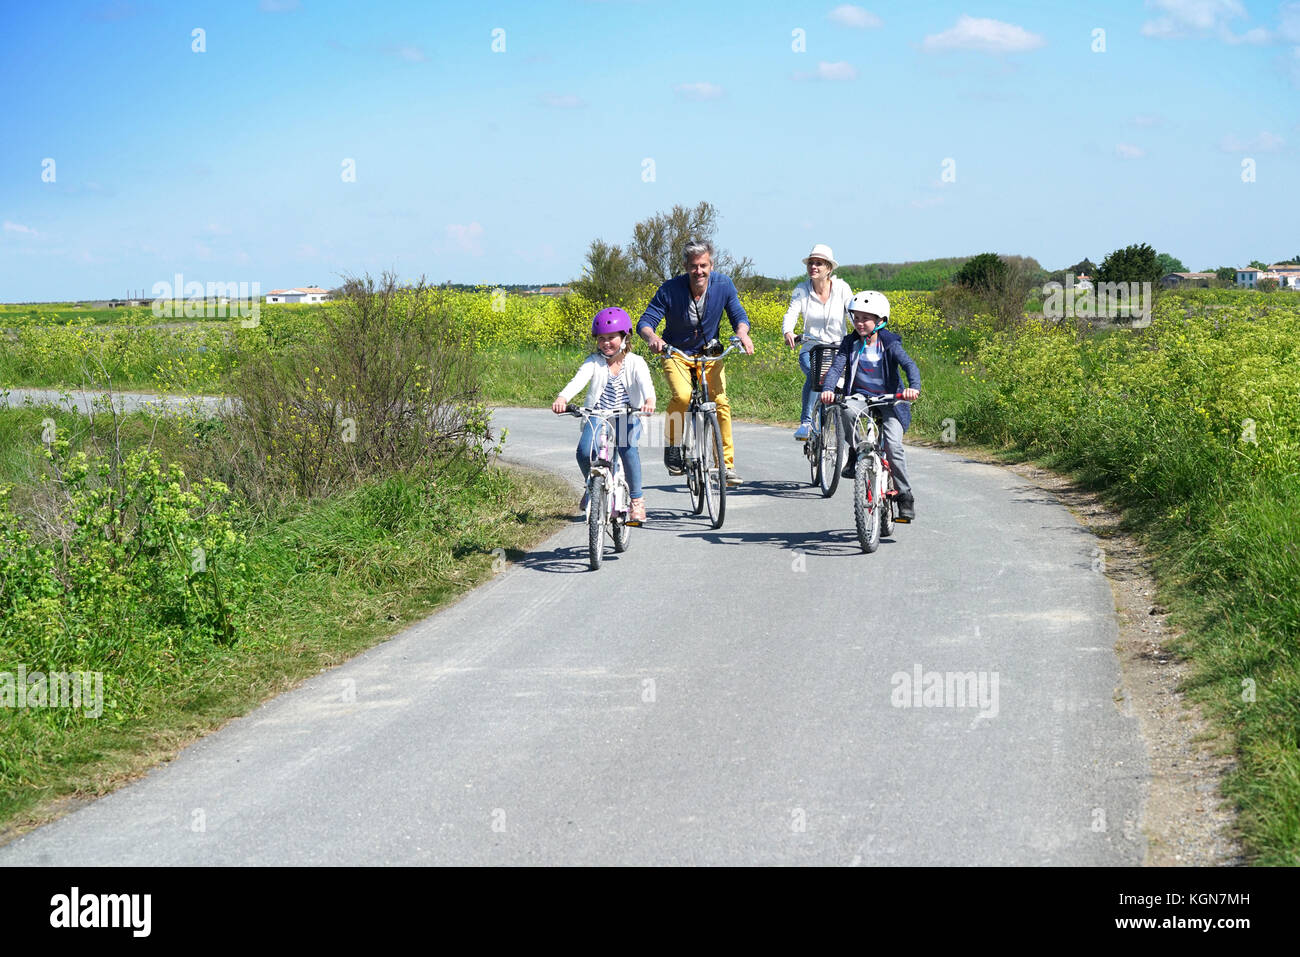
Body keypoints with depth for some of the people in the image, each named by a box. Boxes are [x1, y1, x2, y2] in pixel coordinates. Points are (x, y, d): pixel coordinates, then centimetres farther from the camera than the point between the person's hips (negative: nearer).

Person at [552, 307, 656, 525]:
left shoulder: (635, 362, -5)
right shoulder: (594, 361, -2)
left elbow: (645, 383, -24)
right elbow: (578, 380, -19)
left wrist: (649, 400, -48)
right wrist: (562, 397, -39)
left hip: (627, 417, -1)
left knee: (628, 449, -28)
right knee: (584, 451, -22)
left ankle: (636, 499, -12)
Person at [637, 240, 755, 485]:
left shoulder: (723, 285, -12)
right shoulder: (671, 289, -20)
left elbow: (738, 315, -7)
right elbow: (645, 322, -18)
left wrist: (742, 332, -32)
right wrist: (652, 337, -42)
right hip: (676, 353, -2)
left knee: (720, 401, -17)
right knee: (682, 395, -29)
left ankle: (727, 463, -6)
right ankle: (672, 445, -4)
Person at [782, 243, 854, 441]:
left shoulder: (841, 288, -1)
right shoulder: (801, 290, 0)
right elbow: (791, 314, -12)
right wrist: (788, 332, -35)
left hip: (838, 347, 1)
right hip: (811, 347, -1)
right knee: (814, 373, -33)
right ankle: (806, 422, -31)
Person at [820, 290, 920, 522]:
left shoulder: (889, 344, -7)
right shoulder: (850, 343, 1)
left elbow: (909, 365, -20)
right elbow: (836, 367, -10)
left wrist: (914, 387, -41)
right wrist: (828, 389, -31)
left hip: (889, 400, -2)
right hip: (860, 397, 2)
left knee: (893, 444, -20)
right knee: (847, 410, -35)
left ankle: (905, 495, -5)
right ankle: (856, 453, -11)